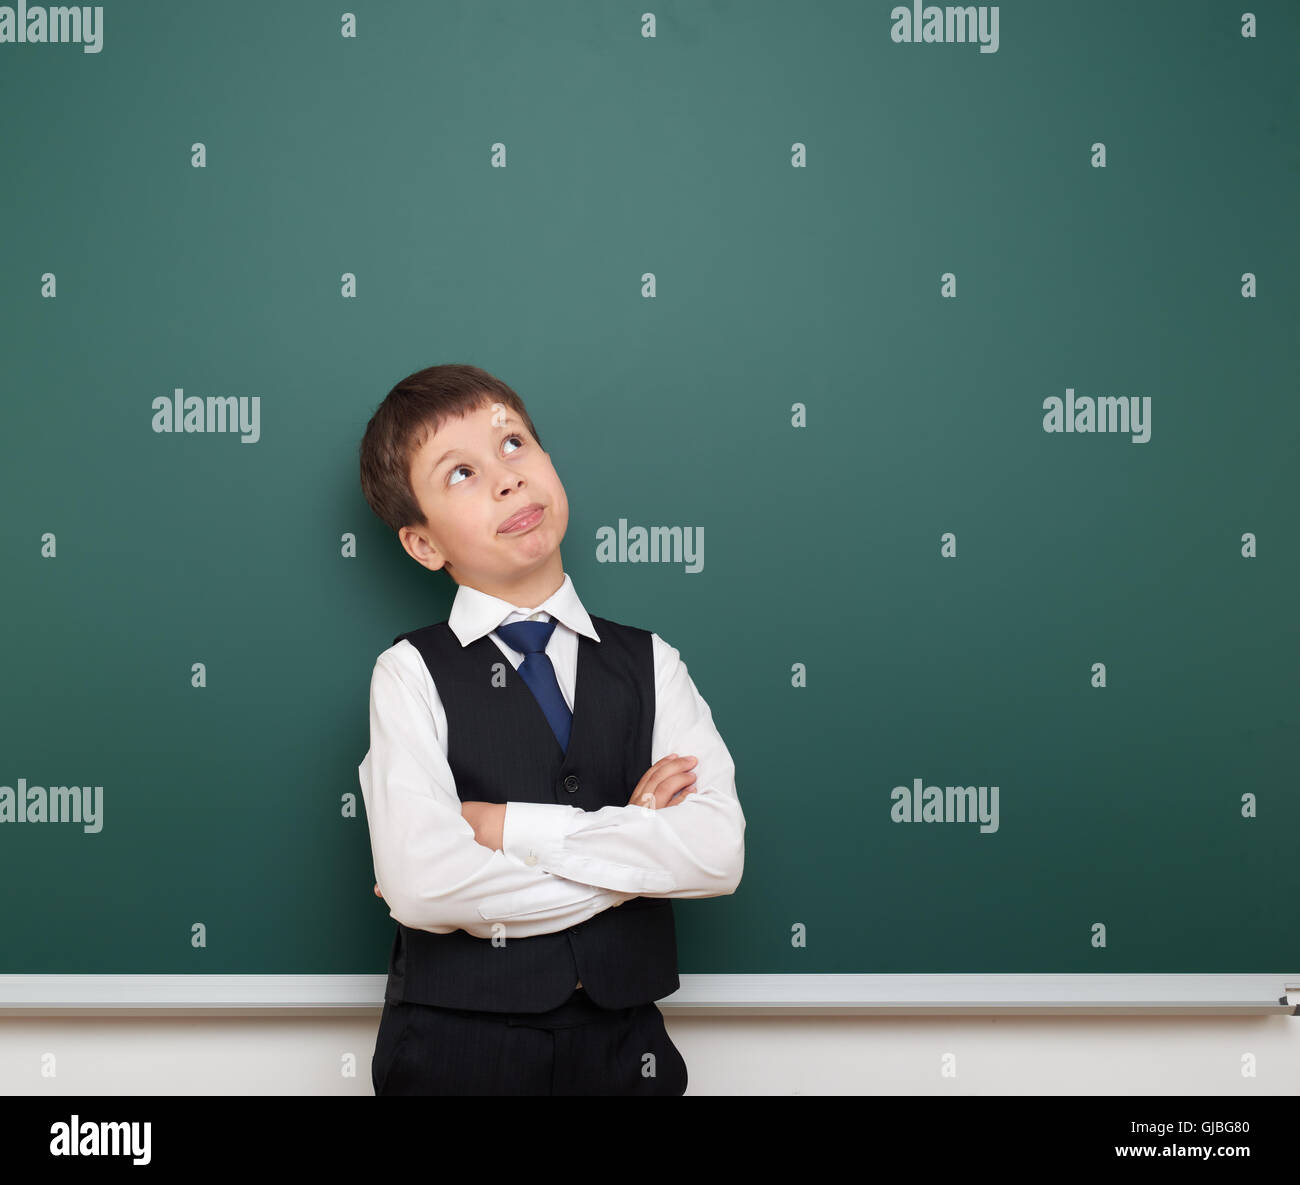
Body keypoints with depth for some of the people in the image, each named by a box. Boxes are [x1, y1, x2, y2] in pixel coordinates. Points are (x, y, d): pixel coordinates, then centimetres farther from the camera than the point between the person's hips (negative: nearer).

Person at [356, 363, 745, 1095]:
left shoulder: (649, 664, 3)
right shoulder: (412, 675, -6)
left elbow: (717, 854, -11)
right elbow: (419, 885, -20)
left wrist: (507, 826, -15)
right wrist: (634, 845, -12)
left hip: (622, 1040, 3)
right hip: (457, 1044, -2)